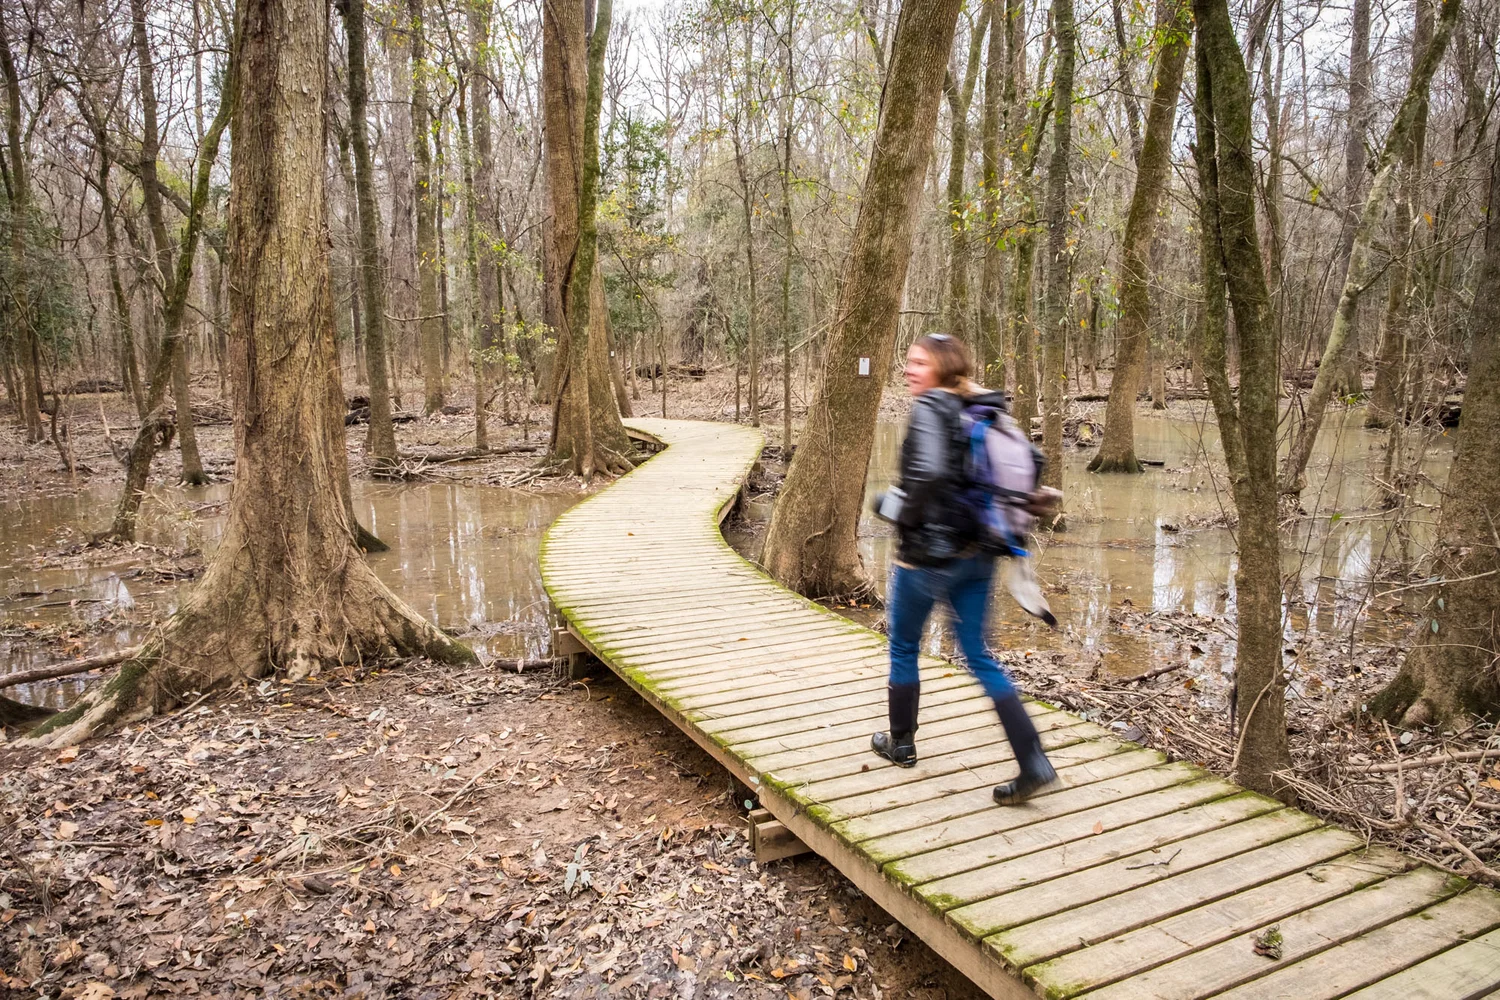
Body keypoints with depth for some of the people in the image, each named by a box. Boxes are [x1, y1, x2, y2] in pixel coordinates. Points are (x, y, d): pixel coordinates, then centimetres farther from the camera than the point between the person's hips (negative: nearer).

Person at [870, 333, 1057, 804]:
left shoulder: (930, 408, -16)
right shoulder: (988, 410, 8)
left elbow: (930, 474, -30)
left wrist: (896, 508, -13)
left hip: (927, 554, -7)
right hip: (976, 555, 7)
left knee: (903, 647, 15)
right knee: (978, 654, 12)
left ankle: (901, 743, 33)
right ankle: (1033, 761, 6)